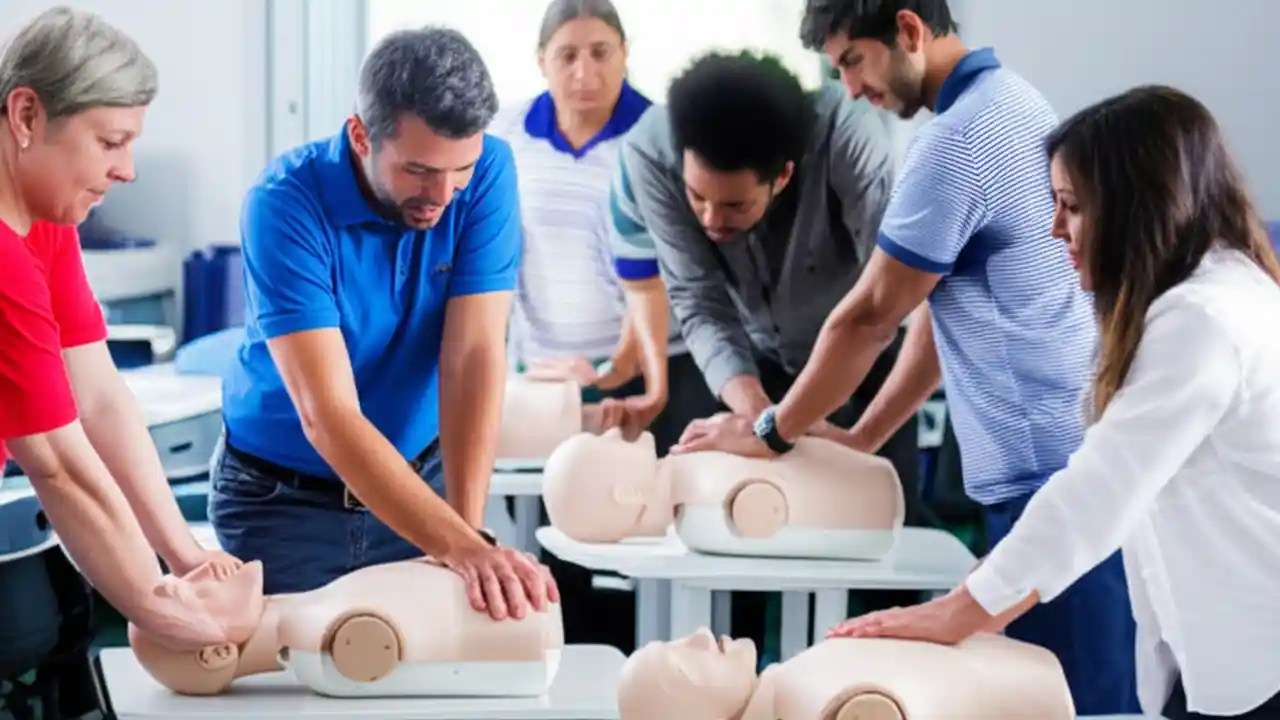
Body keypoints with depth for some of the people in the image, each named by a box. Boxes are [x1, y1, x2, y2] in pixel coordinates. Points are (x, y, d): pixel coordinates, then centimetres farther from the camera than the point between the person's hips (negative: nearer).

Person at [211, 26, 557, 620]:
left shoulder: (489, 171, -16)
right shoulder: (287, 203, -27)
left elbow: (474, 358, -21)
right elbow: (326, 415, -34)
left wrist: (468, 534, -32)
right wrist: (462, 547, -44)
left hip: (419, 479, 3)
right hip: (282, 497, -2)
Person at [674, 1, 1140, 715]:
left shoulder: (958, 138, -16)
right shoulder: (1013, 104, 15)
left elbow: (869, 317, -10)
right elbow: (941, 306, 19)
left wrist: (768, 434, 3)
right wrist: (861, 439, 19)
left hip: (1049, 470, -10)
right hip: (1077, 456, 10)